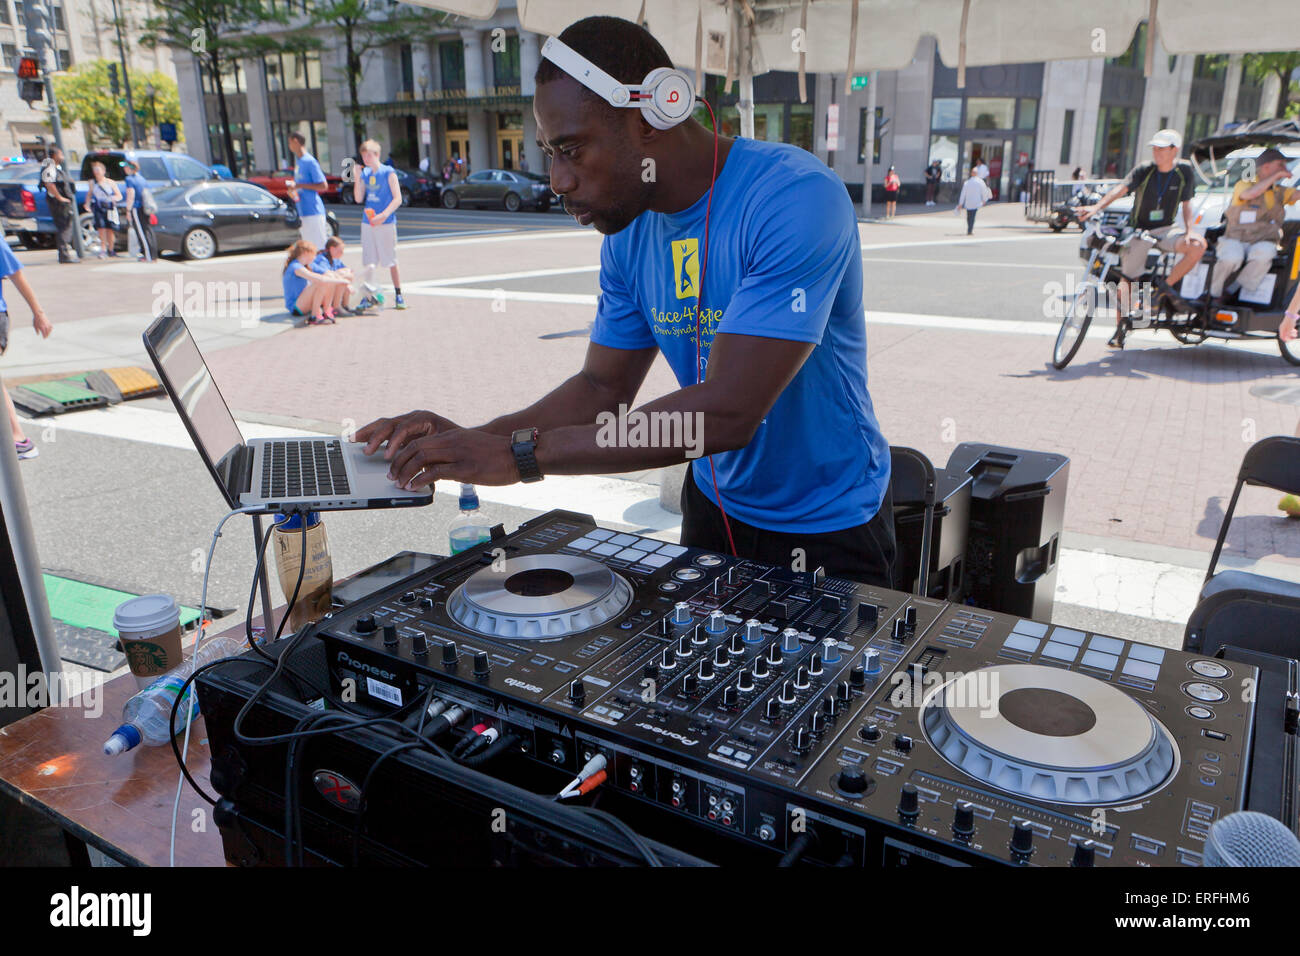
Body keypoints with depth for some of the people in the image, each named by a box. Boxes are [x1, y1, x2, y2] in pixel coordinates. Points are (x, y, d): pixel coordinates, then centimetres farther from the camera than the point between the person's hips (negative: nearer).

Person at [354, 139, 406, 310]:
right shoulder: (365, 174, 10)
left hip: (386, 223, -5)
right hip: (368, 222, 5)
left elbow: (398, 199, -9)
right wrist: (357, 179, -3)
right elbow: (359, 199, 8)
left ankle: (398, 296, 9)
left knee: (391, 261, 0)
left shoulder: (388, 172, -4)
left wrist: (384, 215, -20)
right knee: (368, 262, 4)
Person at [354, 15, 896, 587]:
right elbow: (602, 388, 3)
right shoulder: (629, 234, -4)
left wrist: (521, 453, -32)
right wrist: (473, 441, -14)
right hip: (714, 509, 6)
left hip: (826, 532, -6)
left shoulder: (797, 198, -27)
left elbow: (727, 412, -34)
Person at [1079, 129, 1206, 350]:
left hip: (1164, 231, 1)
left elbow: (1186, 204, 3)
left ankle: (1166, 286, -8)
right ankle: (1121, 325, 3)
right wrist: (1097, 207, -41)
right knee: (1127, 277, -4)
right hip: (1138, 230, -1)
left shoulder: (1184, 170, -2)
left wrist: (1189, 229, -13)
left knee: (1198, 245, -24)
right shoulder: (1144, 169, -9)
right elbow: (1122, 189, -24)